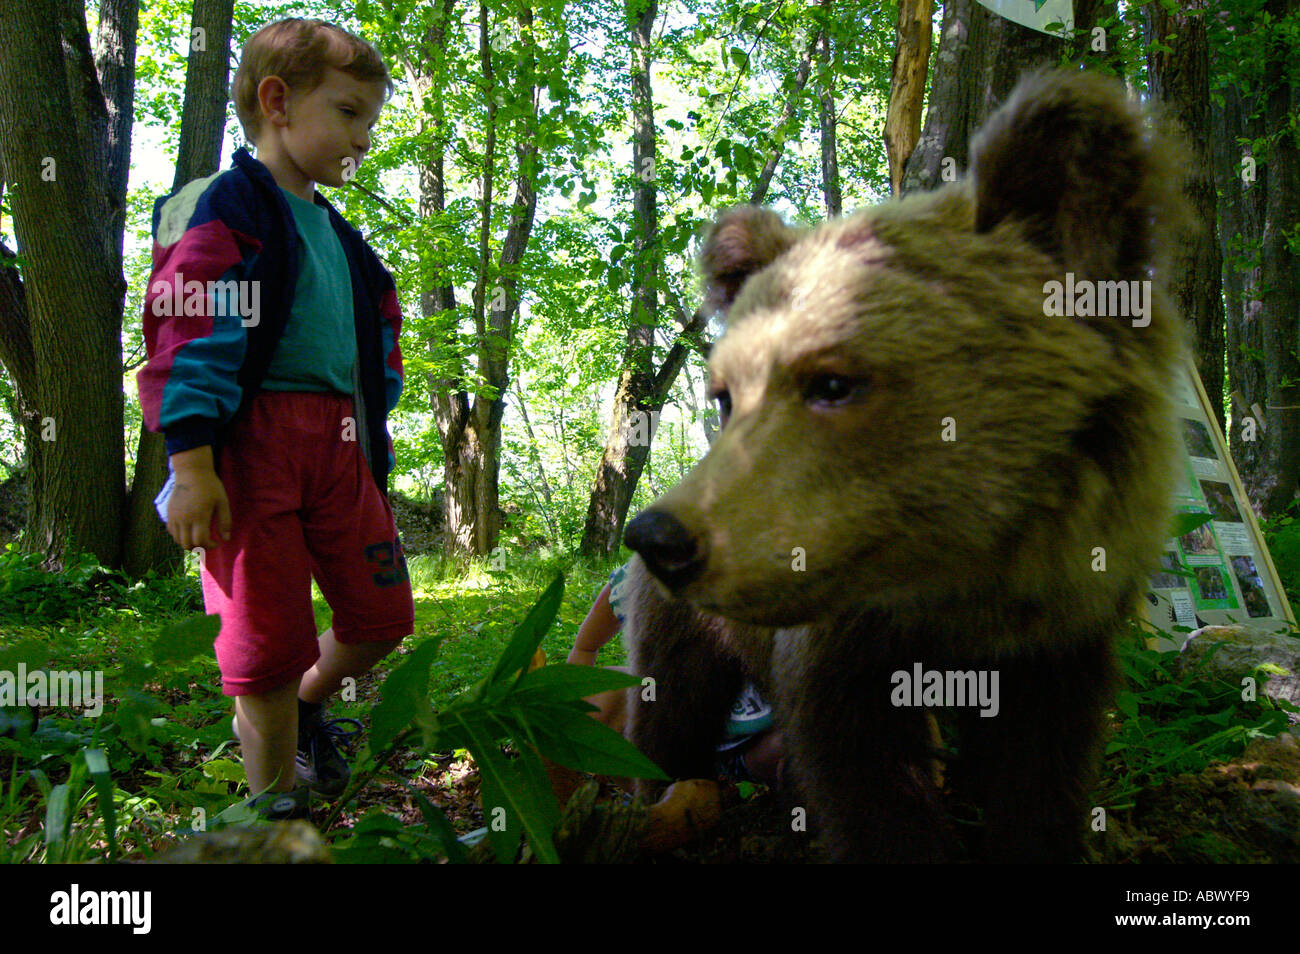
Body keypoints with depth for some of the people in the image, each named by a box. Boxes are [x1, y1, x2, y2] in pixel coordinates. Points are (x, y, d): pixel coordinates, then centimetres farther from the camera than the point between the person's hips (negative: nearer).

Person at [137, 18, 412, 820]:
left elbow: (377, 349, 25)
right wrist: (191, 462, -19)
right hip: (254, 441, -7)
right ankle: (276, 802, 17)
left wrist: (374, 449, 23)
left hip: (341, 447, 8)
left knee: (383, 615, 9)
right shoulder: (226, 209, -5)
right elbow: (190, 336, -13)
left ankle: (307, 705, 37)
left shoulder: (340, 237, 19)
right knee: (270, 634, -1)